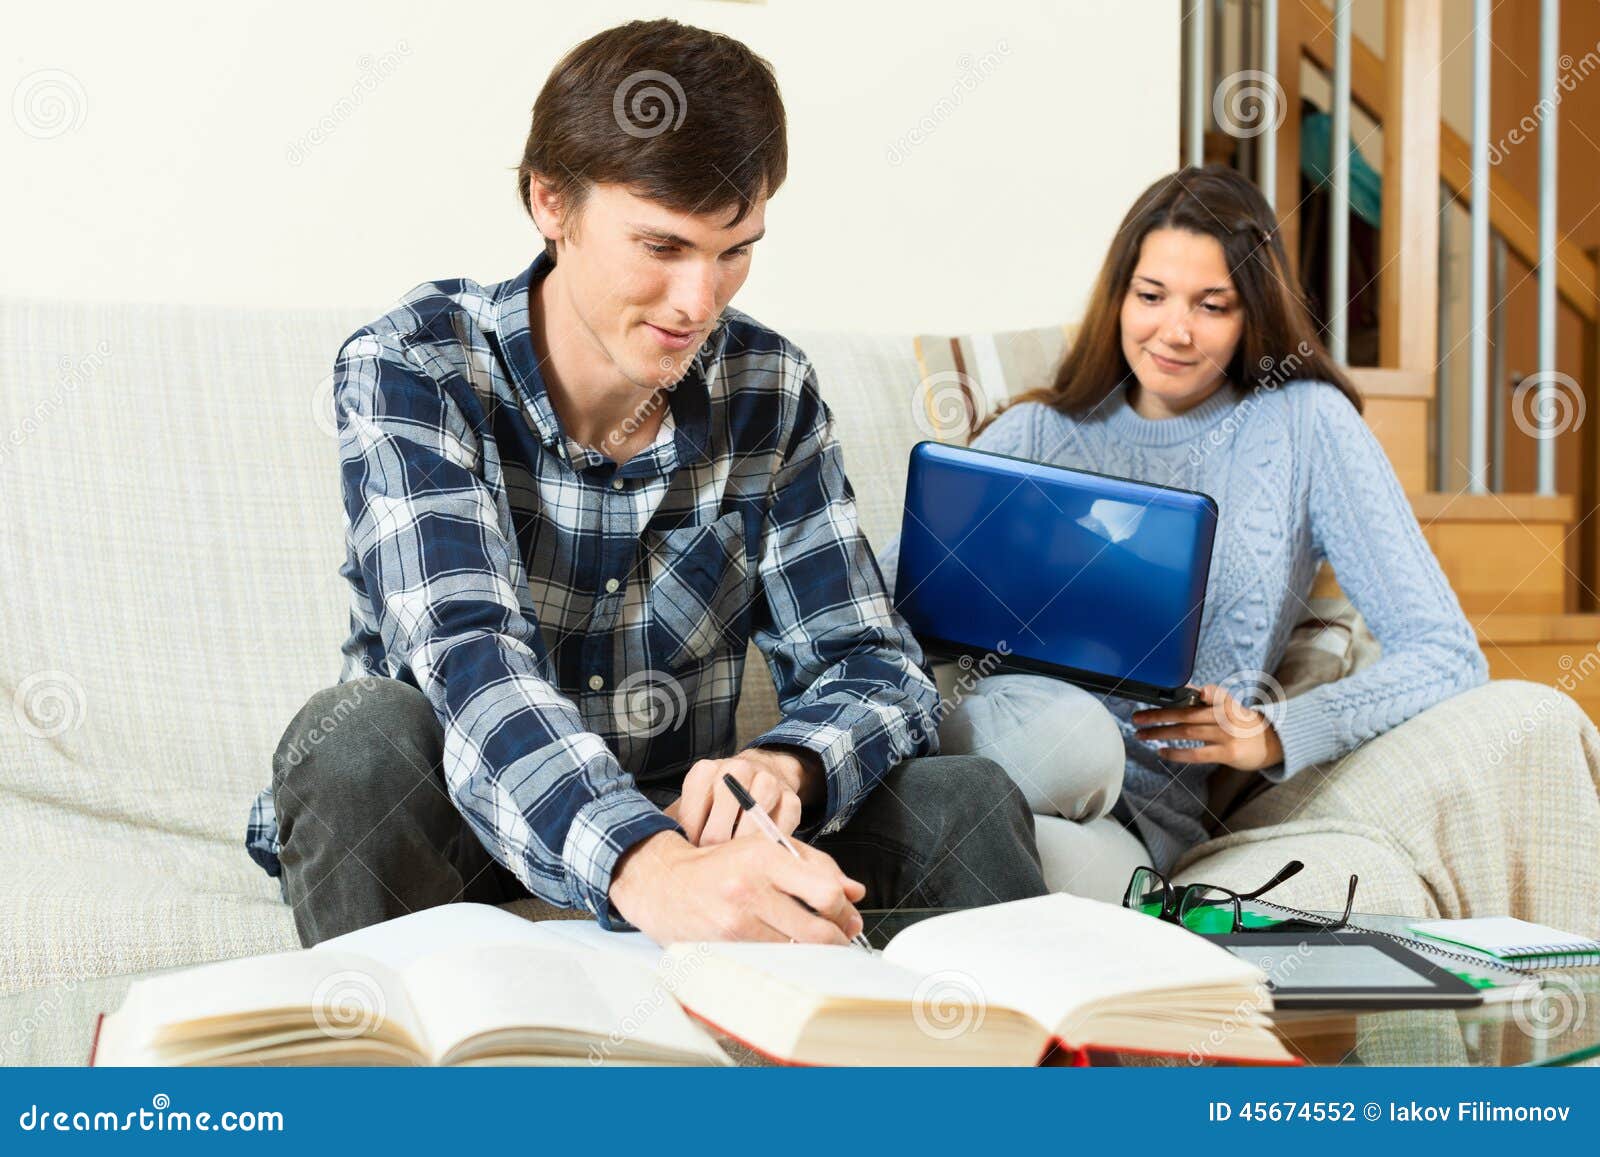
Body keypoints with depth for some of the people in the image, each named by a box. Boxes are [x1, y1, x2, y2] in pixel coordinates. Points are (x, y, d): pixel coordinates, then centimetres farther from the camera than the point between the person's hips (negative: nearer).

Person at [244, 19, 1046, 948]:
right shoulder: (409, 370, -16)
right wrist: (647, 868, -51)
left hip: (681, 829, 2)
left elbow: (876, 663, -5)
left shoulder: (770, 392, -4)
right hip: (458, 833, -2)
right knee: (365, 736, -33)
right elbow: (468, 655, -31)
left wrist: (781, 767, -31)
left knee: (964, 801, -20)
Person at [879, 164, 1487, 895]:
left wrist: (1273, 734, -15)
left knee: (1078, 862, -38)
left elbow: (1448, 656, -1)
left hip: (1141, 821, -1)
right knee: (1070, 728, -37)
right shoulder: (1037, 433, 14)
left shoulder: (1304, 424, 6)